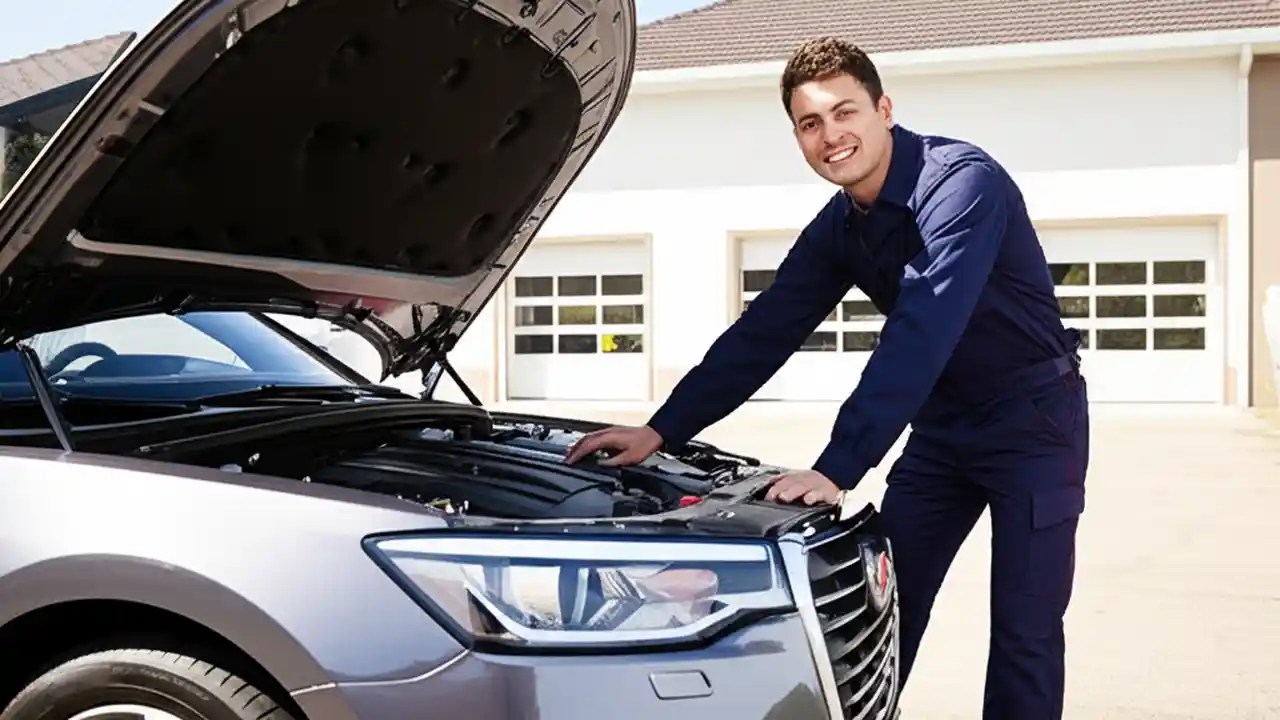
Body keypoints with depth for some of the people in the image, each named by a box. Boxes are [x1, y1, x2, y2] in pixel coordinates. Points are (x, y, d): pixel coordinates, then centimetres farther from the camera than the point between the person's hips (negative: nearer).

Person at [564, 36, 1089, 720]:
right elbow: (762, 333, 2)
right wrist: (661, 431, -3)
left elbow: (919, 335, -33)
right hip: (944, 423, 7)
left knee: (1024, 635, -2)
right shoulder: (838, 227, 0)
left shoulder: (961, 182, -24)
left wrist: (837, 468, -37)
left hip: (1031, 417, -6)